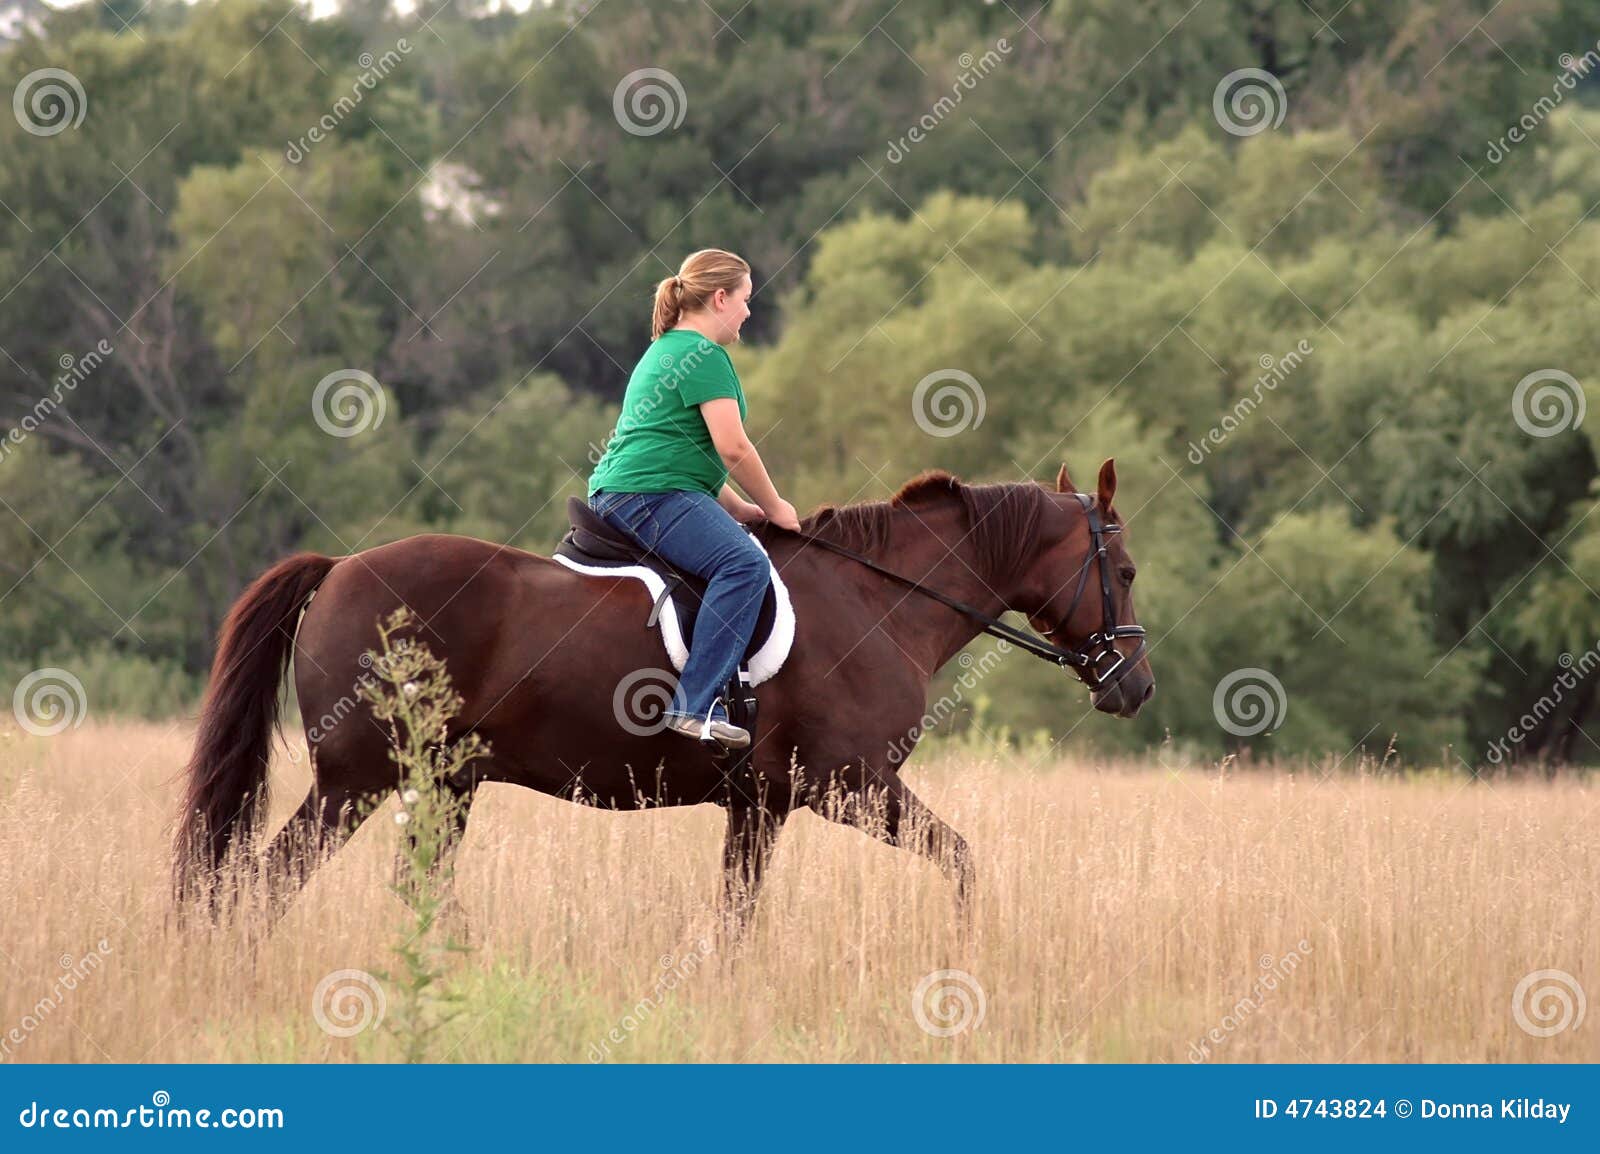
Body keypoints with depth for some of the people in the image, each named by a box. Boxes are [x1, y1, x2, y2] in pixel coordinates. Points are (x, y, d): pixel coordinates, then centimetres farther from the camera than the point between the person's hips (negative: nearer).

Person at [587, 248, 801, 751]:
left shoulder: (664, 351, 26)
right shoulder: (704, 354, -7)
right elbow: (733, 449, -13)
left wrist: (741, 511, 23)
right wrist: (773, 508, 1)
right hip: (650, 495, -11)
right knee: (745, 563, -27)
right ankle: (695, 705, -37)